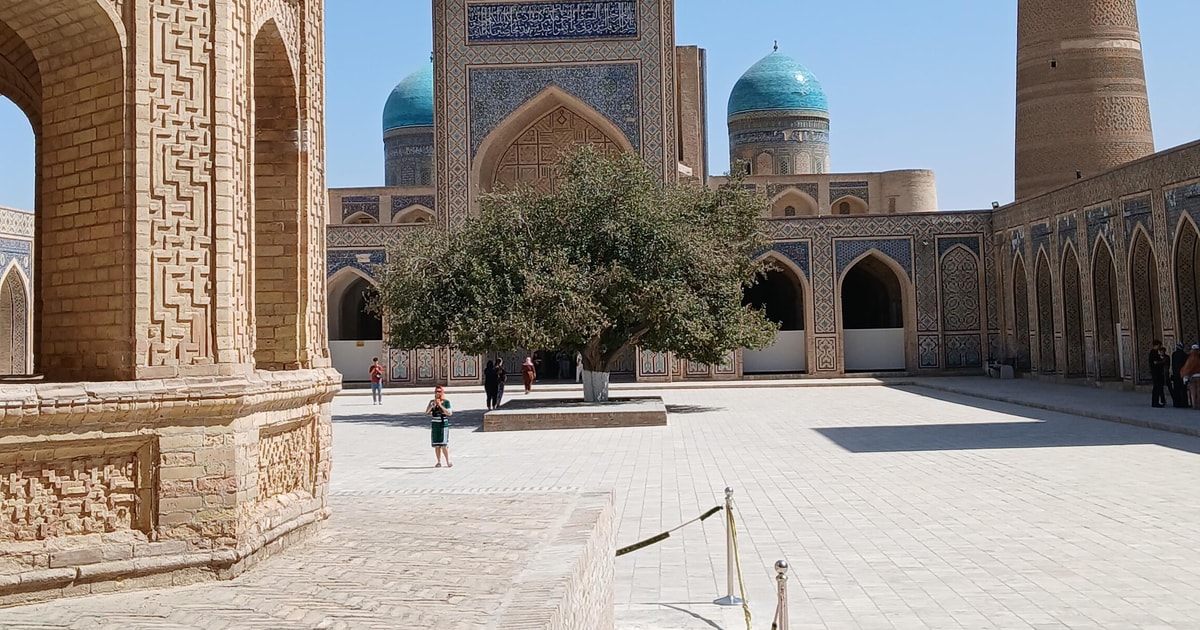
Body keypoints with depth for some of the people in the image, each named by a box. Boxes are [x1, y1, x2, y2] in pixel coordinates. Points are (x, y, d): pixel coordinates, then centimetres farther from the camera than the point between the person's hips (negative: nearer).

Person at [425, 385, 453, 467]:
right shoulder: (432, 402, 8)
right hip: (434, 425, 3)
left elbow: (449, 413, -8)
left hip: (444, 425, -3)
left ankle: (448, 461, 0)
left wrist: (440, 405, -14)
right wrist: (433, 404, -14)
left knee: (444, 445, -8)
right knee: (436, 445, 1)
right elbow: (427, 412, -1)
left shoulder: (446, 402, 1)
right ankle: (439, 462, 7)